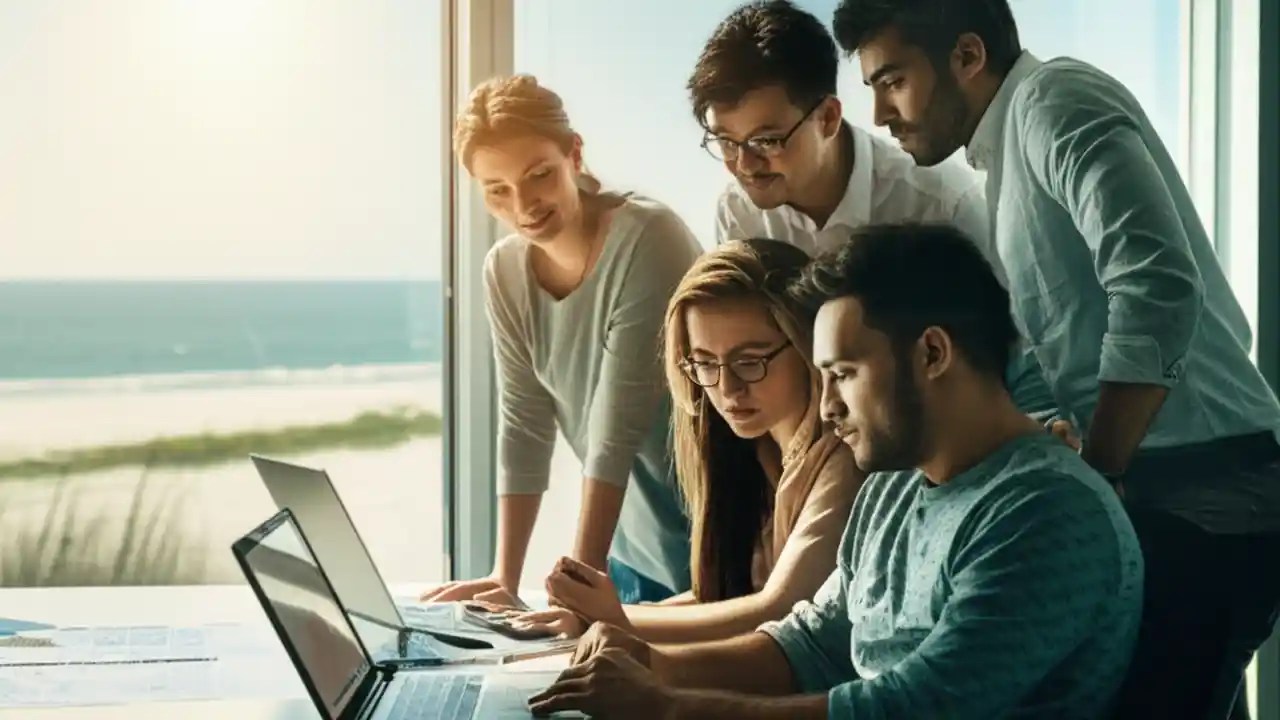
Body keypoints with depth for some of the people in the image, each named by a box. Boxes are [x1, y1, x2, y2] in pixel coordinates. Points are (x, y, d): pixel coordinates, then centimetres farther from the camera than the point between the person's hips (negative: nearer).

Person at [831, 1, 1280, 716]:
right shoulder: (1015, 145, 21)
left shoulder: (1053, 100, -8)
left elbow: (1159, 288, -21)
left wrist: (1092, 478, -16)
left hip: (1199, 492, -10)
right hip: (1179, 492, 10)